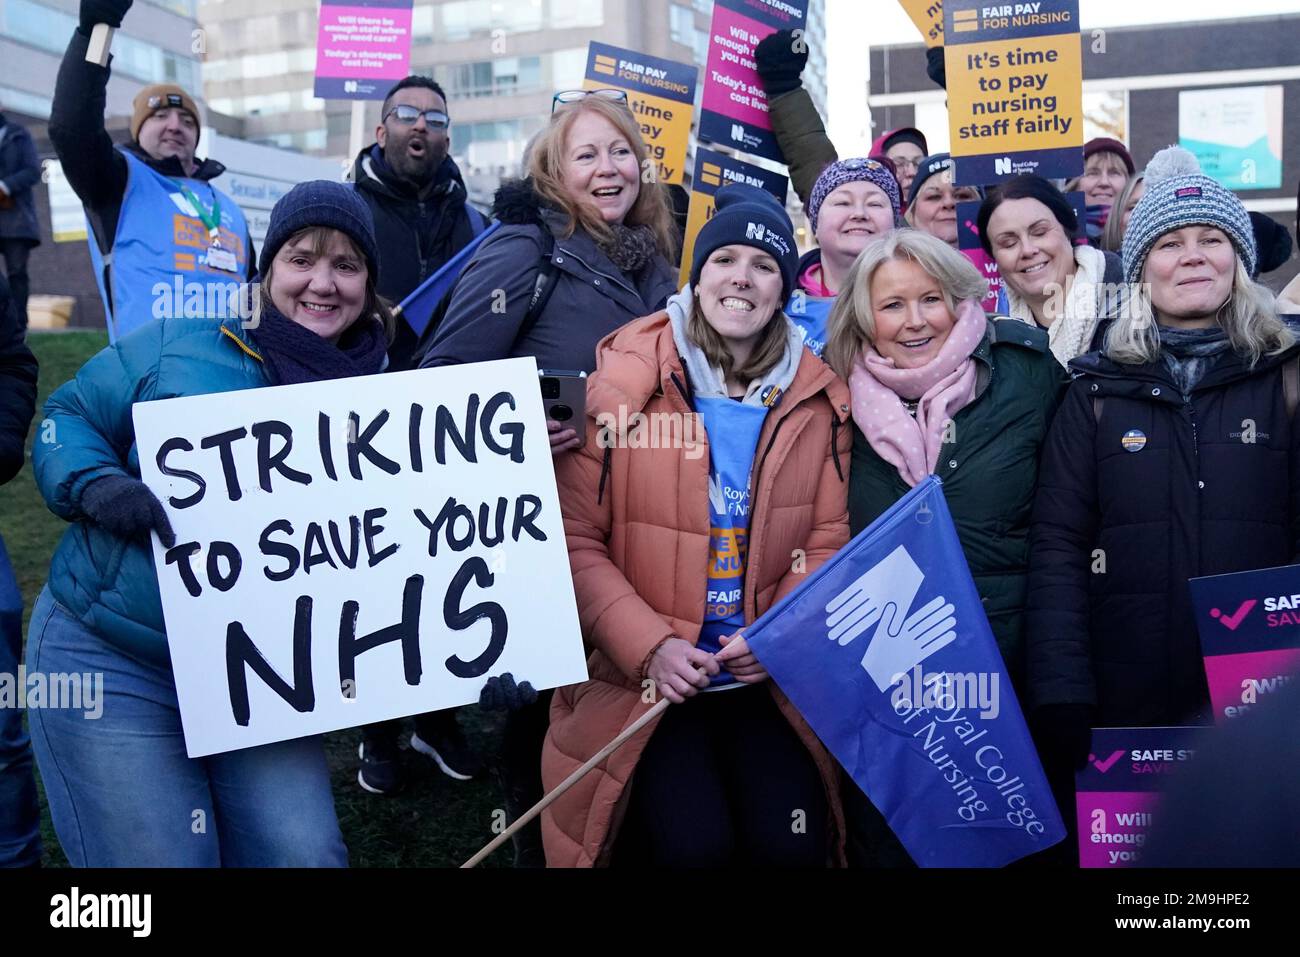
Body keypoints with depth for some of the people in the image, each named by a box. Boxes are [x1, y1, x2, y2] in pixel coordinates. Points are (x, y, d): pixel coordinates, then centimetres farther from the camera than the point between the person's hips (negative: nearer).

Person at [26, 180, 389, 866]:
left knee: (305, 855, -2)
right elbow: (67, 418, 5)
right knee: (160, 859, -1)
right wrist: (100, 487, -17)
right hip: (107, 661, -2)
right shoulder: (180, 346, -3)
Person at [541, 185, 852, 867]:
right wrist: (649, 646, -15)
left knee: (792, 842, -15)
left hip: (766, 679, 3)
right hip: (640, 677, -2)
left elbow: (829, 540, 5)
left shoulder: (817, 398, 5)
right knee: (694, 842, -21)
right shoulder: (623, 380, -4)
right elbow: (574, 539, -5)